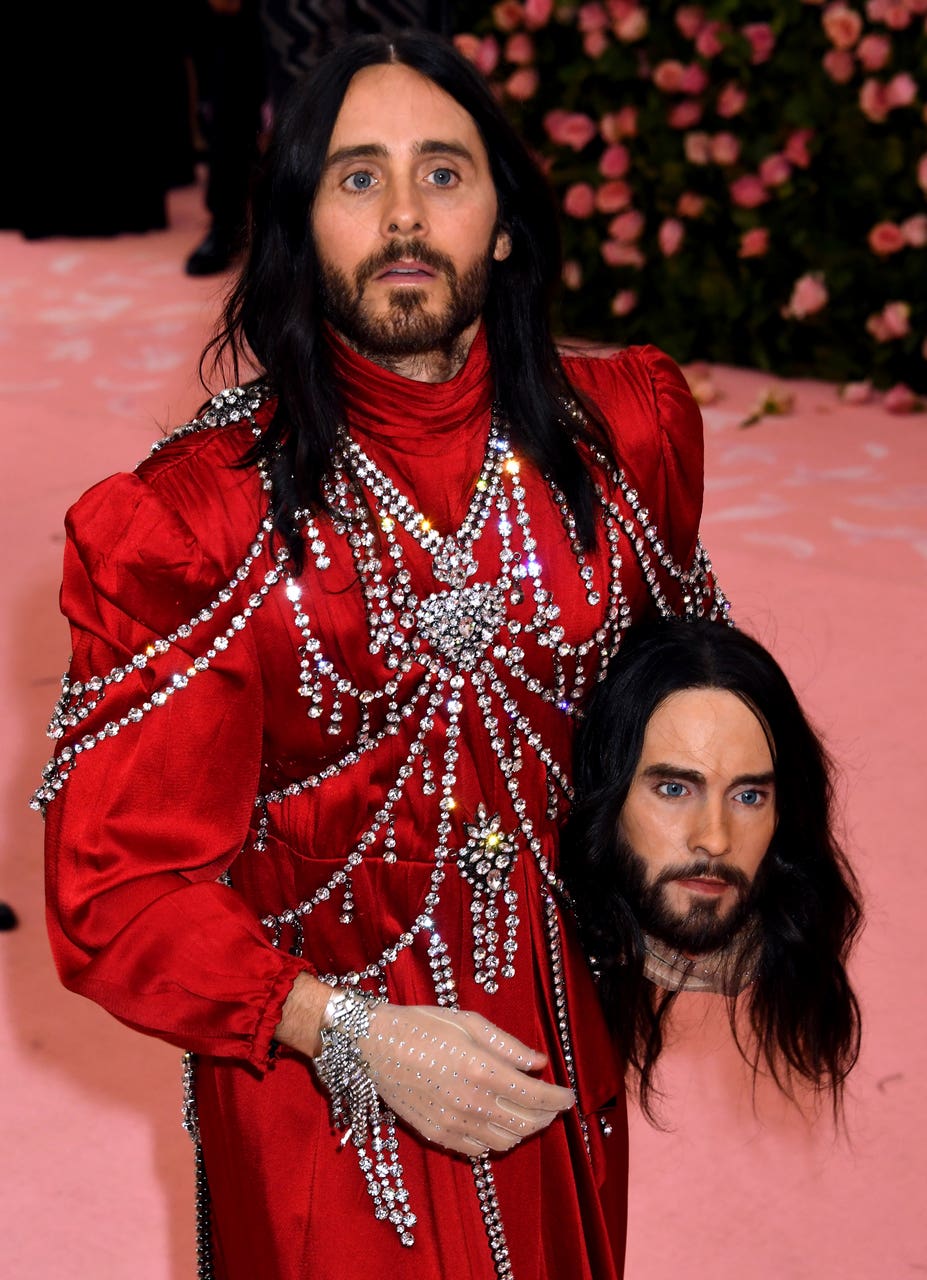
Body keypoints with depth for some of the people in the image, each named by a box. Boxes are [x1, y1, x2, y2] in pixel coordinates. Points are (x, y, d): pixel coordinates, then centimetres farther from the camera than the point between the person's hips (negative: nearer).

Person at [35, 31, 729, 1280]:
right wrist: (354, 1034, -26)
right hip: (318, 1079, -3)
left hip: (562, 1042, 4)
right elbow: (118, 879, -17)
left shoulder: (625, 432, -7)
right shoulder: (192, 518, -19)